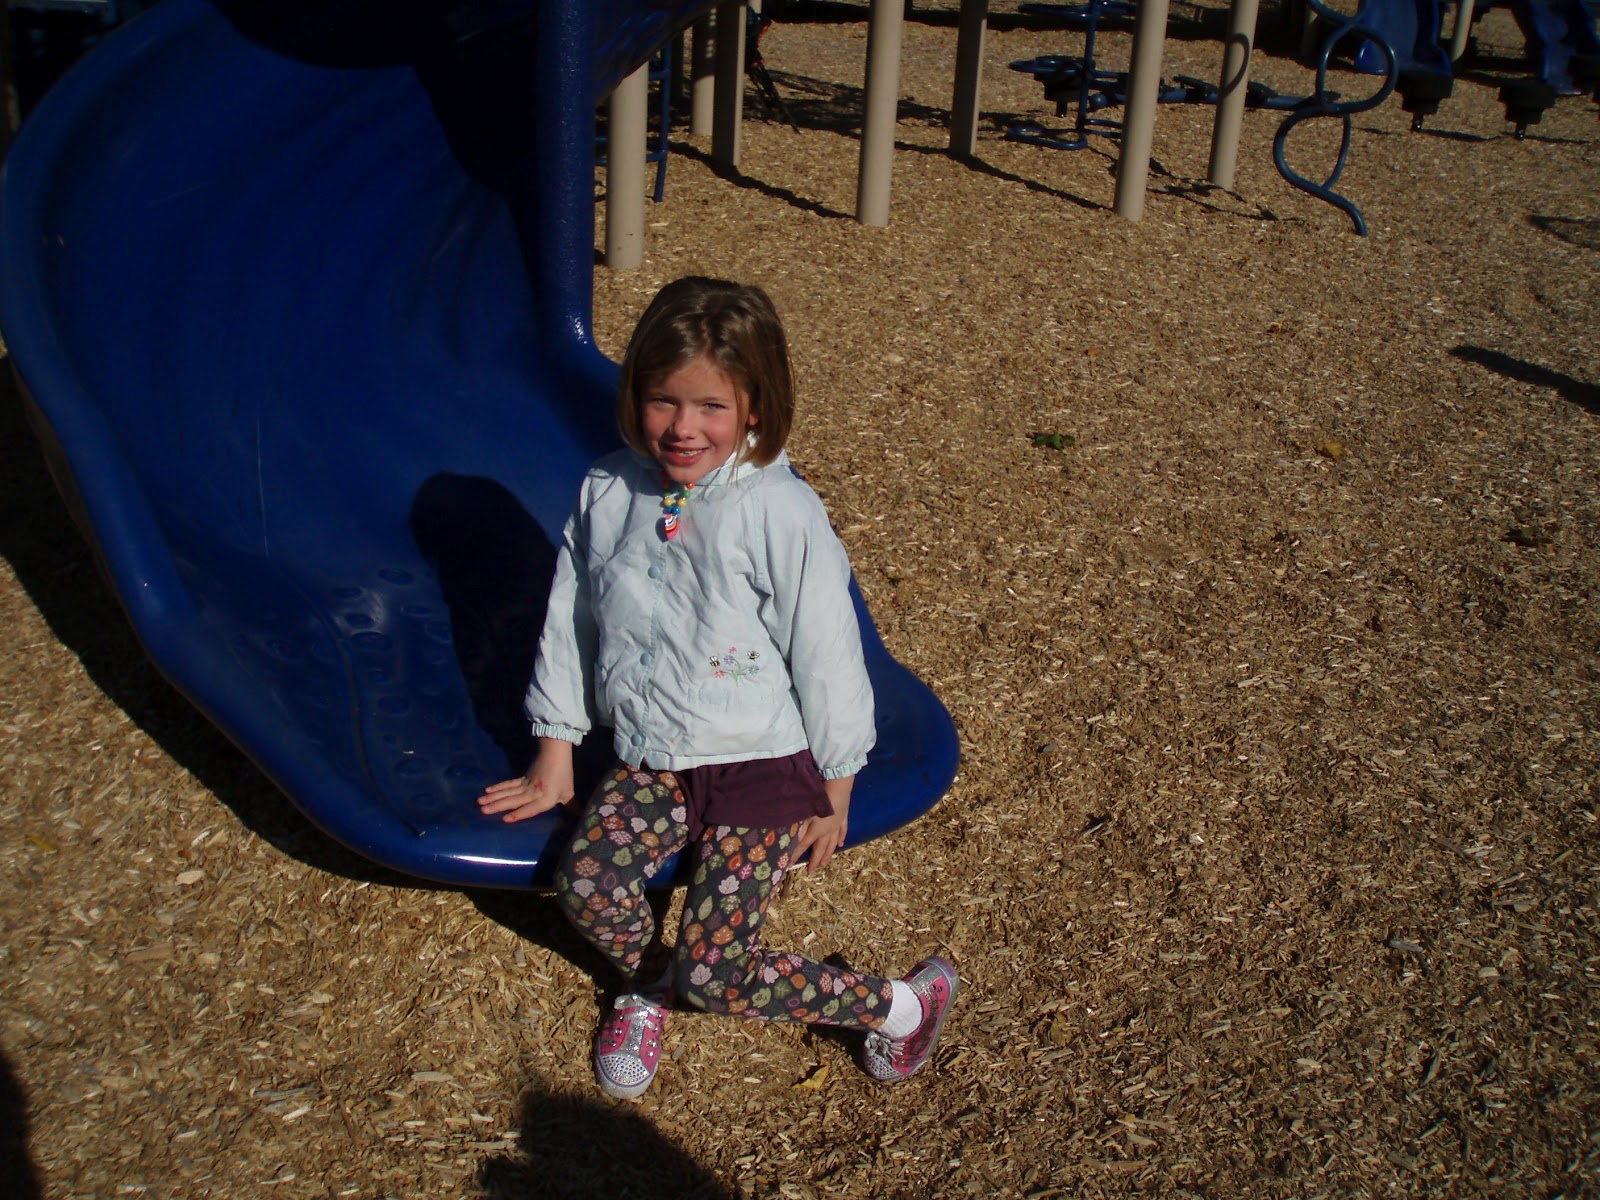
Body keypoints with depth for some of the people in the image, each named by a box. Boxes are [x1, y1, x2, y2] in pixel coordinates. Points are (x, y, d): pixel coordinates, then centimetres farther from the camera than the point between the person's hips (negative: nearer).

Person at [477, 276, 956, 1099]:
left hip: (762, 765, -5)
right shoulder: (607, 494, 0)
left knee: (712, 971, -14)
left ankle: (899, 1003, 9)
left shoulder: (780, 513, -16)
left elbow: (827, 652, -9)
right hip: (648, 763, 5)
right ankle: (648, 982, 13)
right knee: (585, 883, -22)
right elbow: (569, 622, 11)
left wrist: (832, 791, -2)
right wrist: (556, 750, 14)